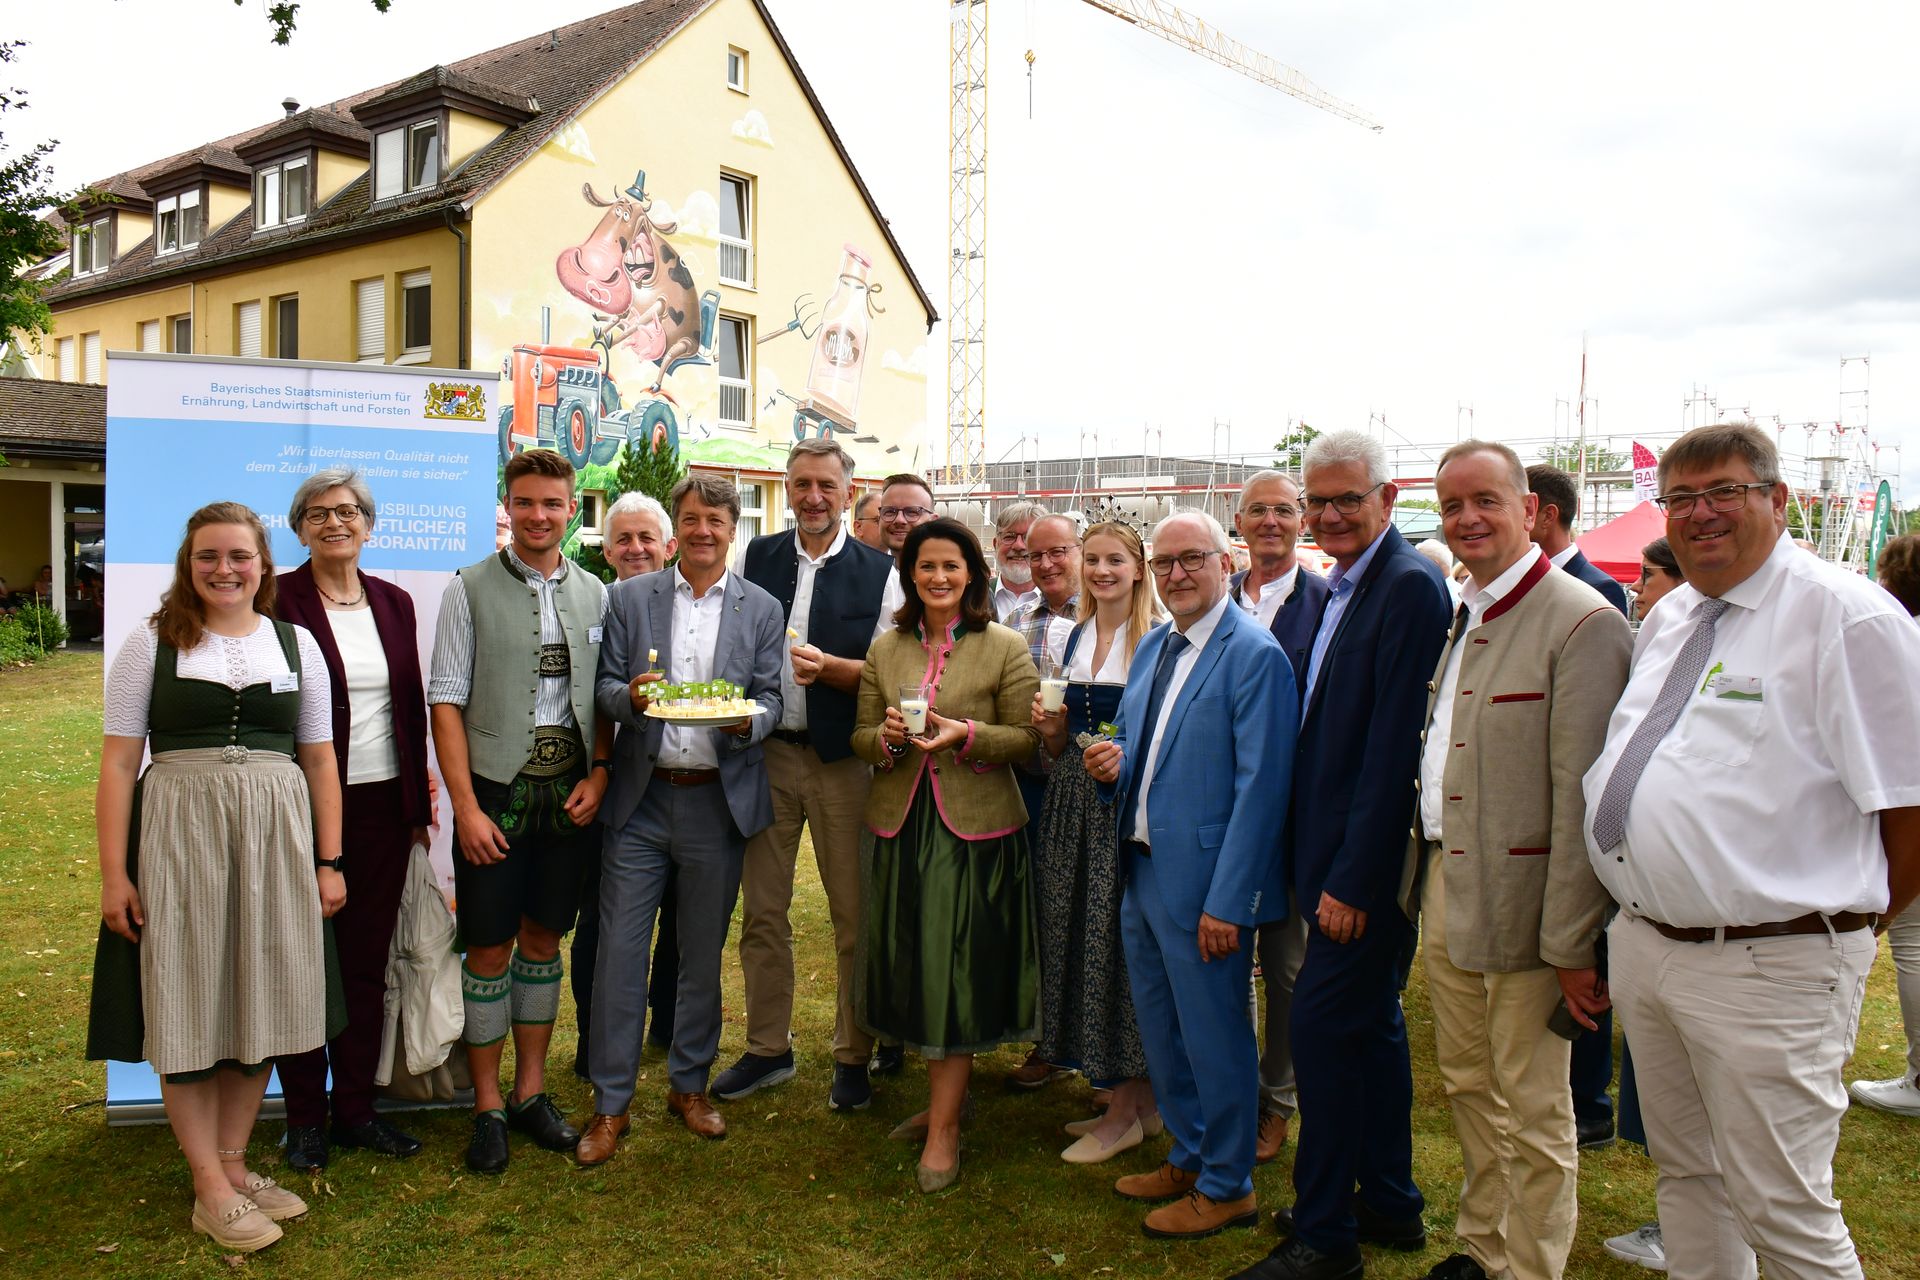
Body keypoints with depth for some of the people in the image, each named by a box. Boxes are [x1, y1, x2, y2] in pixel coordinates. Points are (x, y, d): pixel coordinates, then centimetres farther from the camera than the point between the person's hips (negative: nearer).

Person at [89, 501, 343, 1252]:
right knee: (188, 1009, 3)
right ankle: (211, 1190, 14)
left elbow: (319, 761, 9)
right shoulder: (153, 644, 2)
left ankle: (234, 1163, 25)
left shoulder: (295, 644, 8)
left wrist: (329, 860, 3)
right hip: (177, 834, -2)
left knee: (257, 1003, 9)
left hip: (275, 837, 3)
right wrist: (114, 873, -8)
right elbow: (119, 762, -1)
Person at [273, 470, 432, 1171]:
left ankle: (356, 1108, 23)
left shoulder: (394, 602, 9)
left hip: (382, 805, 4)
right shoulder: (277, 599, -5)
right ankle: (305, 1118, 20)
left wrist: (418, 804, 9)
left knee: (367, 962, 11)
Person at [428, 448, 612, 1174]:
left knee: (544, 941, 13)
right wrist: (467, 807, -11)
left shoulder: (593, 595, 7)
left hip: (571, 793, 3)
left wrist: (599, 776, -4)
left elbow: (606, 700, 10)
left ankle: (531, 1091, 26)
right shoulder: (471, 589, -2)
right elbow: (446, 702, -5)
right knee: (490, 950, 4)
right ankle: (487, 1107, 19)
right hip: (496, 791, -3)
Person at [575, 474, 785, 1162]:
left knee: (703, 952, 12)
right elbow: (606, 688, 3)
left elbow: (771, 699, 2)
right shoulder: (629, 597, 5)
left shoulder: (761, 609, 5)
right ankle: (610, 1104, 13)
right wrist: (631, 698, -20)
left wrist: (745, 720, -21)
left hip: (718, 801, 1)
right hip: (640, 799, 0)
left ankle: (689, 1085, 29)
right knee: (620, 950, 0)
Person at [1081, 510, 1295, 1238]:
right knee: (1162, 1033, 19)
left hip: (1204, 883, -8)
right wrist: (1115, 765, -1)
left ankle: (1227, 1187, 24)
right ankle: (1189, 1158, 38)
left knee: (1214, 1035, 6)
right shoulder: (1153, 647, 11)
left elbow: (1259, 787, -19)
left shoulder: (1254, 654, -15)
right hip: (1142, 872, 8)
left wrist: (1227, 901, -20)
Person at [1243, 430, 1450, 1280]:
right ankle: (1389, 1204, 33)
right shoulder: (1337, 586, 13)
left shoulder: (1410, 586, -16)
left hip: (1364, 861, -10)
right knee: (1370, 1024, 18)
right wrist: (1311, 859, 12)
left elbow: (1392, 747, -21)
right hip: (1332, 855, 10)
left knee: (1324, 1025, -4)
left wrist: (1353, 879, -21)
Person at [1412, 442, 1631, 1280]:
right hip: (1444, 890, 8)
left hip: (1520, 903, -8)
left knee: (1531, 1110, 6)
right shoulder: (1459, 619, 12)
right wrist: (1428, 876, 11)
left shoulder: (1582, 623, -16)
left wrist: (1571, 944, -19)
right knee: (1467, 1083, 21)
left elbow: (1582, 798, -19)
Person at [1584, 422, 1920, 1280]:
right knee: (1686, 1176, 21)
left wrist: (1839, 929, -2)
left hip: (1766, 971, -7)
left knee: (1782, 1211, 3)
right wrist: (1643, 921, 15)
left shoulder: (1848, 619, -13)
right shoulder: (1667, 619, 11)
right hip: (1642, 944, 8)